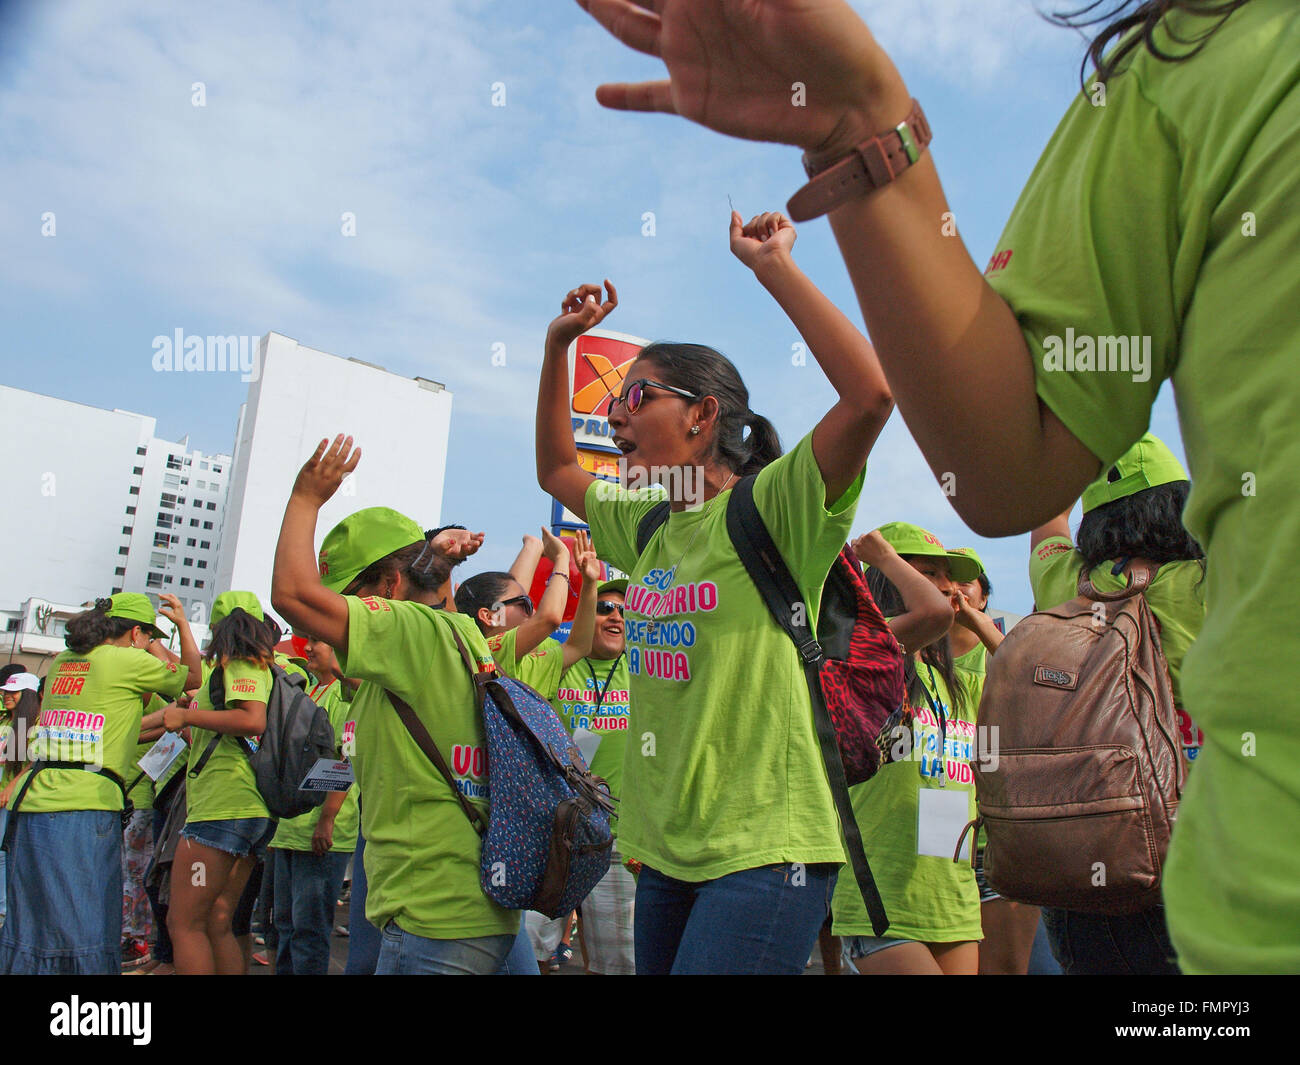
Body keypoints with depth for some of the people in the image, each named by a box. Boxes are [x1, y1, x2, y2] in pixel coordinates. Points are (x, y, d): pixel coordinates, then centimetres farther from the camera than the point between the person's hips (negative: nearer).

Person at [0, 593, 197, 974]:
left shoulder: (62, 663, 16)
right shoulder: (128, 662, -4)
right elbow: (192, 674, 12)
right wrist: (182, 623, 22)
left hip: (31, 801, 8)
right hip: (83, 804, -8)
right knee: (86, 933, -5)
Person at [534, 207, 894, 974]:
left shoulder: (772, 507, -11)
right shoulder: (647, 527, 11)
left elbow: (871, 392, -24)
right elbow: (557, 471, 24)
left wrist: (774, 265, -18)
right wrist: (559, 345, 16)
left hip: (764, 849, -7)